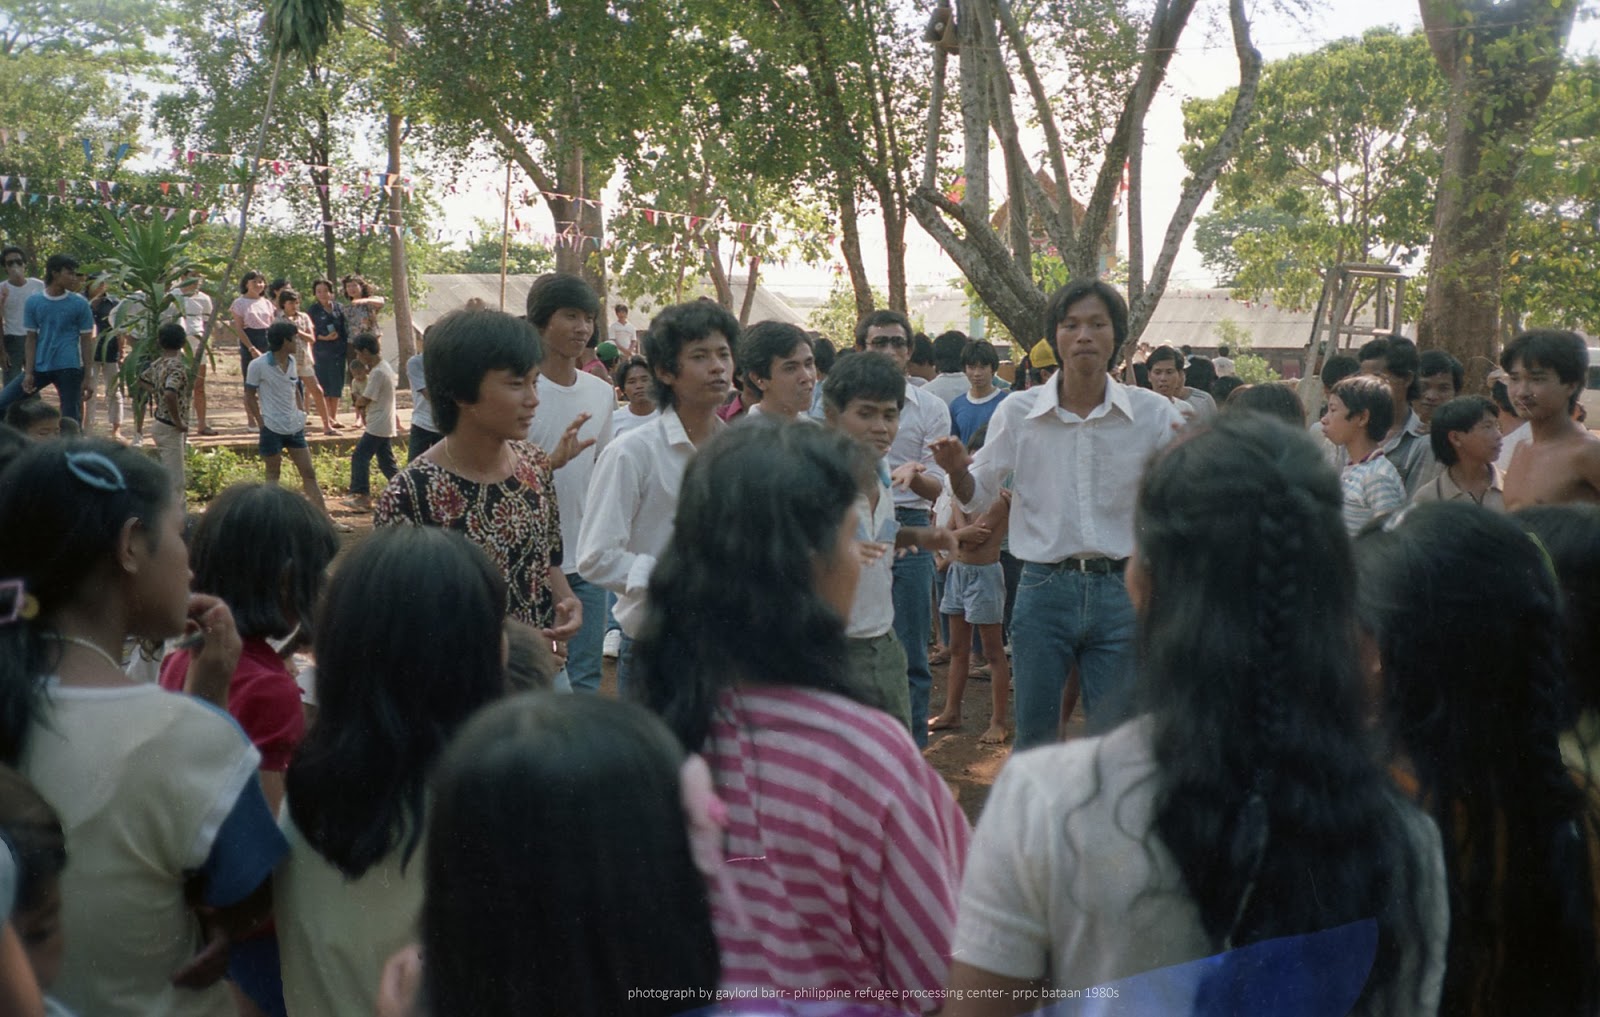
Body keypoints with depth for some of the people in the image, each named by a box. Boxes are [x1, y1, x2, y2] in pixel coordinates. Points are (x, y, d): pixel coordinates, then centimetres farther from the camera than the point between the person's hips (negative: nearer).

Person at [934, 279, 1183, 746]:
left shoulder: (1154, 413, -1)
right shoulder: (1018, 413, -1)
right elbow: (977, 501, 7)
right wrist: (958, 470, -15)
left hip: (1121, 590, 0)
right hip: (1044, 590, 0)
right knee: (1034, 742, 8)